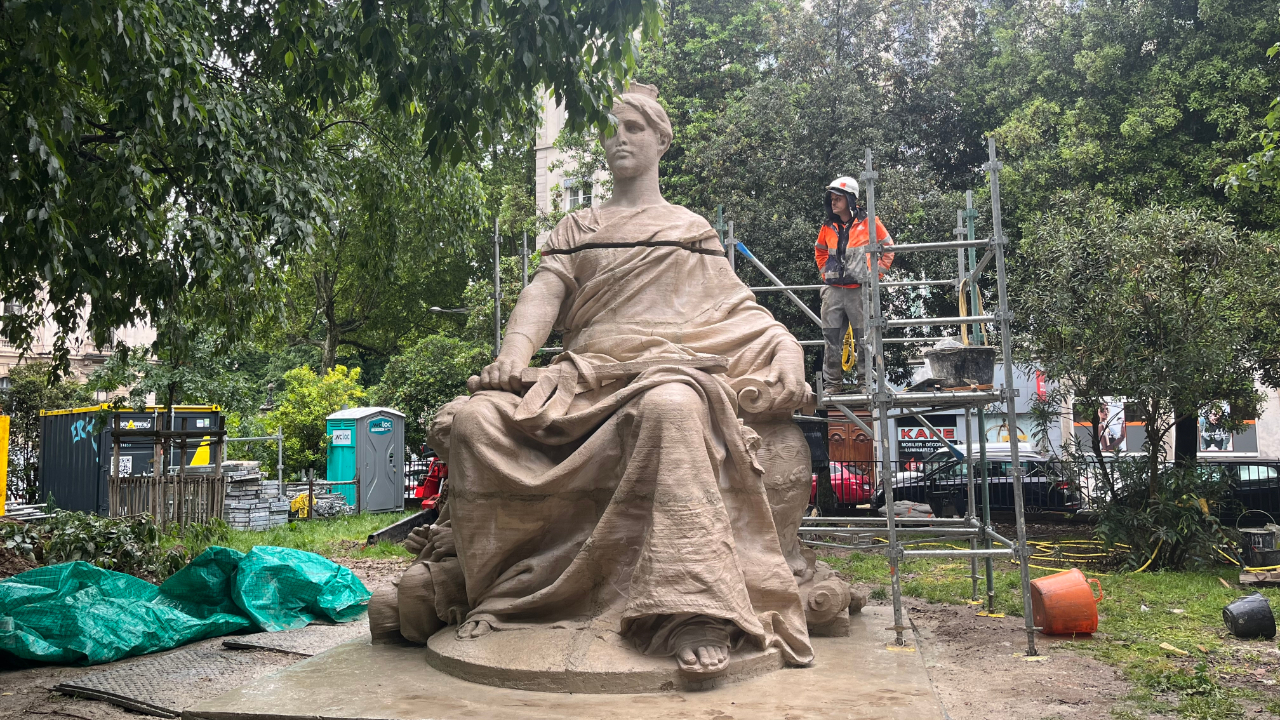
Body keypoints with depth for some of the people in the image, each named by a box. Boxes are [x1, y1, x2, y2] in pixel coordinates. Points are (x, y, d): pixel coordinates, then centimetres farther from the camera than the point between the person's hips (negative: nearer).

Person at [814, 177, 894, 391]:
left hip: (860, 290, -4)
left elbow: (888, 247, 7)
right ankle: (832, 383, 10)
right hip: (833, 290, 4)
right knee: (831, 339, 3)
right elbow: (819, 251, 28)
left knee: (863, 338, 3)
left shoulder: (868, 223, -2)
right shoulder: (828, 227, 10)